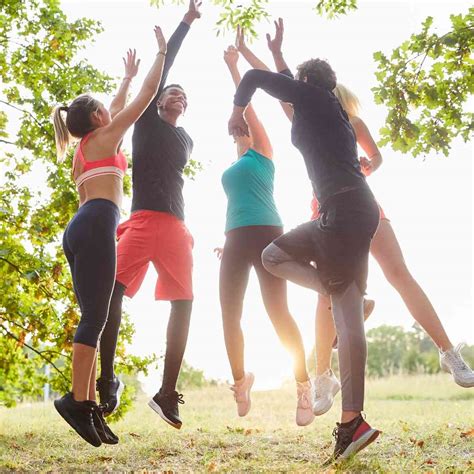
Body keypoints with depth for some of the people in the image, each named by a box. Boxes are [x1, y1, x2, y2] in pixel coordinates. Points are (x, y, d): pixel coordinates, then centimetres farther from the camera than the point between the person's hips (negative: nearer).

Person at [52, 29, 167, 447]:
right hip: (96, 225, -9)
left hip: (79, 230, 9)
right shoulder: (105, 136, 7)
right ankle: (77, 399, -19)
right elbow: (148, 94, 10)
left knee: (93, 317, 4)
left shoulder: (83, 148, 28)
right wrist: (162, 52, 20)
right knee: (95, 316, -14)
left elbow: (117, 107, 44)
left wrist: (127, 76, 54)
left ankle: (88, 404, -1)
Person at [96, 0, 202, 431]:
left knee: (183, 303, -3)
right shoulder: (147, 121, 13)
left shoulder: (186, 140, 25)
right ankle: (107, 381, -14)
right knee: (114, 288, -20)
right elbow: (160, 68, 10)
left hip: (175, 225, 5)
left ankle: (167, 393, 1)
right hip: (144, 218, -4)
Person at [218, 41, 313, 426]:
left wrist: (233, 65, 12)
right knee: (230, 314, 3)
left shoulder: (263, 152, 8)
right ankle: (240, 383, 18)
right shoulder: (235, 167, 26)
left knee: (278, 311, -13)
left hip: (265, 233, -7)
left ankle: (303, 386, -8)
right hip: (236, 238, 7)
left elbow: (247, 104, 6)